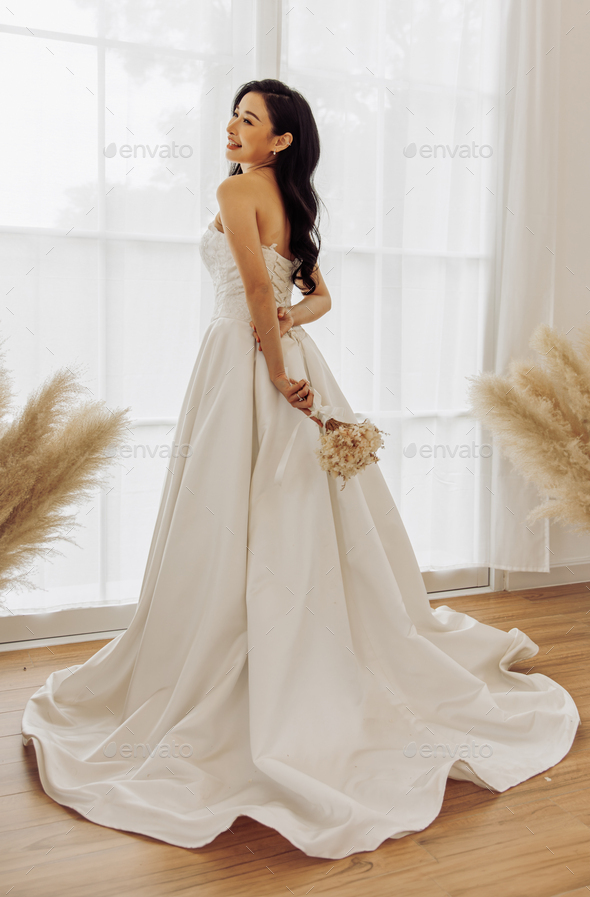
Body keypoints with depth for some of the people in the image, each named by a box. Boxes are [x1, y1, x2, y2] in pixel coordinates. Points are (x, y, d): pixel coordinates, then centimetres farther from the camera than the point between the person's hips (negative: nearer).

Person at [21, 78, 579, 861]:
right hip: (292, 357, 8)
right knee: (300, 527, 12)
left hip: (245, 358, -8)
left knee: (237, 527, -3)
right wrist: (291, 320, 1)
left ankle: (223, 690, 7)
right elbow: (320, 295, 20)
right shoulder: (290, 201, 19)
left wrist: (275, 367, -16)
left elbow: (256, 283, -20)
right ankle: (334, 669, 22)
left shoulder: (237, 188, -6)